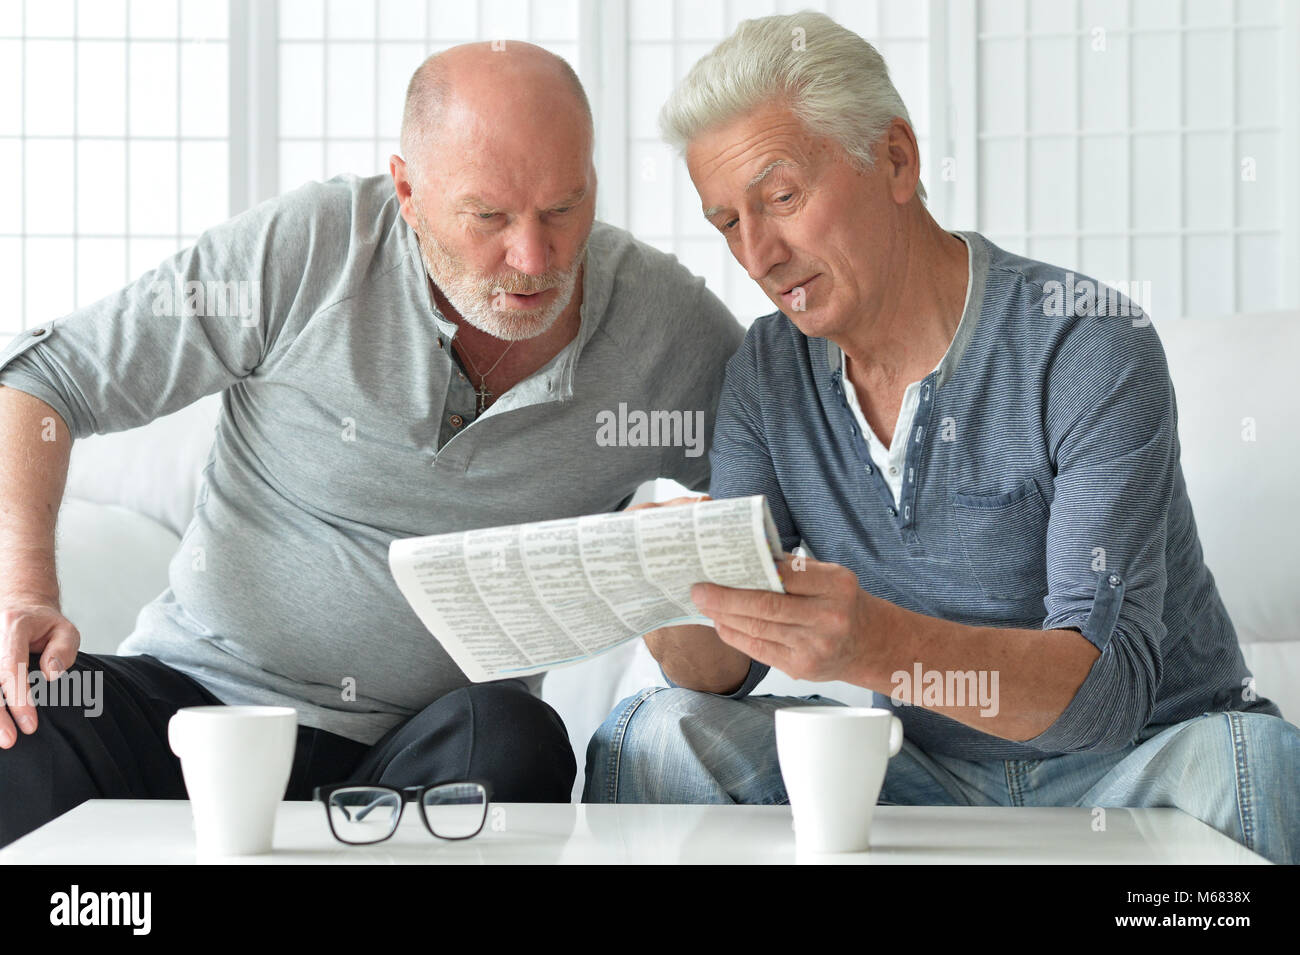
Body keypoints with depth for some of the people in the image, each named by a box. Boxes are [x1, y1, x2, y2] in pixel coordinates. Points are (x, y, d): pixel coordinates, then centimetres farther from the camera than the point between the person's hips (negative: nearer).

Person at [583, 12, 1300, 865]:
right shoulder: (768, 376, 1)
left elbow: (1106, 685, -26)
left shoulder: (1088, 352, -18)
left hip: (1141, 758, -4)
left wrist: (879, 646, -44)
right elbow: (719, 668, -3)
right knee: (657, 736, -16)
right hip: (930, 774, 4)